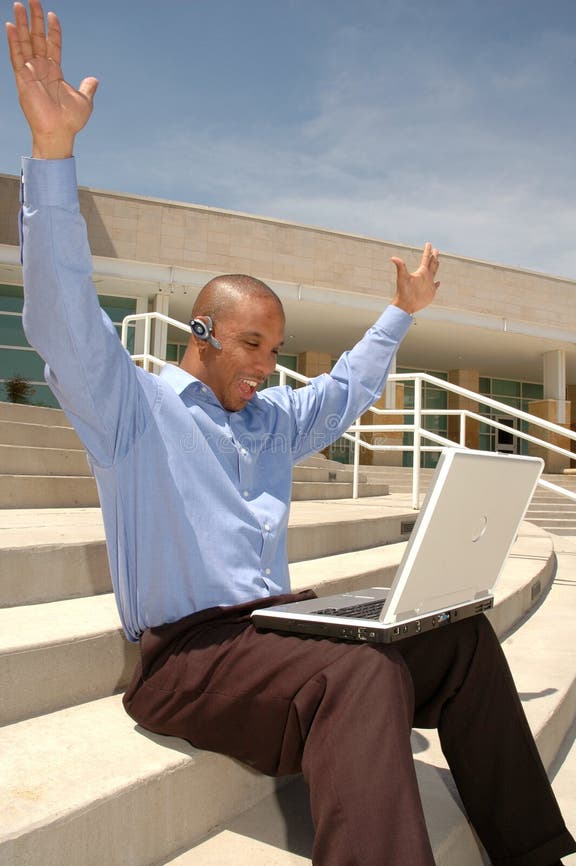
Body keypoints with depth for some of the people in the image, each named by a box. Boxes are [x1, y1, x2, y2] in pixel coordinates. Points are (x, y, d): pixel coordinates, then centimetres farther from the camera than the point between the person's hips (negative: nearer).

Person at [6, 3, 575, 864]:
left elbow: (344, 392, 34)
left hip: (276, 623, 7)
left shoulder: (272, 419, 18)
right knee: (365, 676, -34)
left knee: (462, 634, -7)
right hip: (186, 652, -7)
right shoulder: (135, 408, -2)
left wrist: (400, 313, 40)